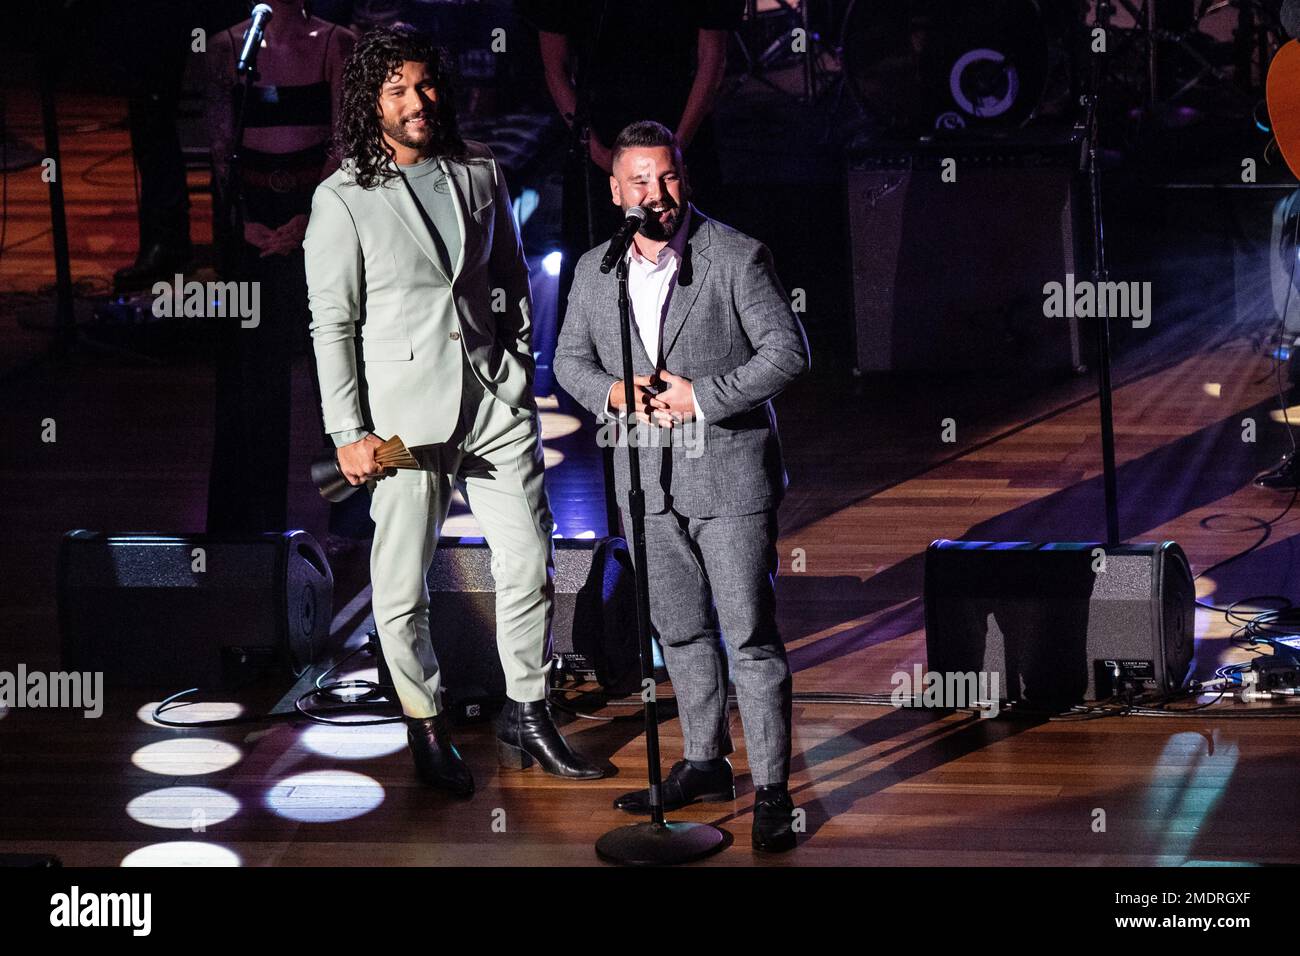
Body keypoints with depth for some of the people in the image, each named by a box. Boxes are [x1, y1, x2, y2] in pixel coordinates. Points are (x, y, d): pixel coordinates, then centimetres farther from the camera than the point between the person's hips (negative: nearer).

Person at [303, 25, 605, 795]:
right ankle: (427, 727, 18)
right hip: (406, 414, -4)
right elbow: (333, 324, -5)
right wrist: (349, 432, -8)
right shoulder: (344, 199, -6)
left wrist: (522, 377, 14)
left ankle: (528, 718, 20)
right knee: (402, 591, 0)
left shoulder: (480, 172, 7)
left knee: (530, 565, 5)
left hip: (495, 400, 4)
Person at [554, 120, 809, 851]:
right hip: (648, 481, 5)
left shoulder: (738, 257, -9)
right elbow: (570, 359, 14)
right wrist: (611, 392, -8)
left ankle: (773, 789, 1)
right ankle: (706, 763, 30)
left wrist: (703, 396, -17)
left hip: (729, 473, -5)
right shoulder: (595, 270, 6)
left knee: (752, 636, -4)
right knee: (681, 631, 16)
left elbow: (789, 350, -11)